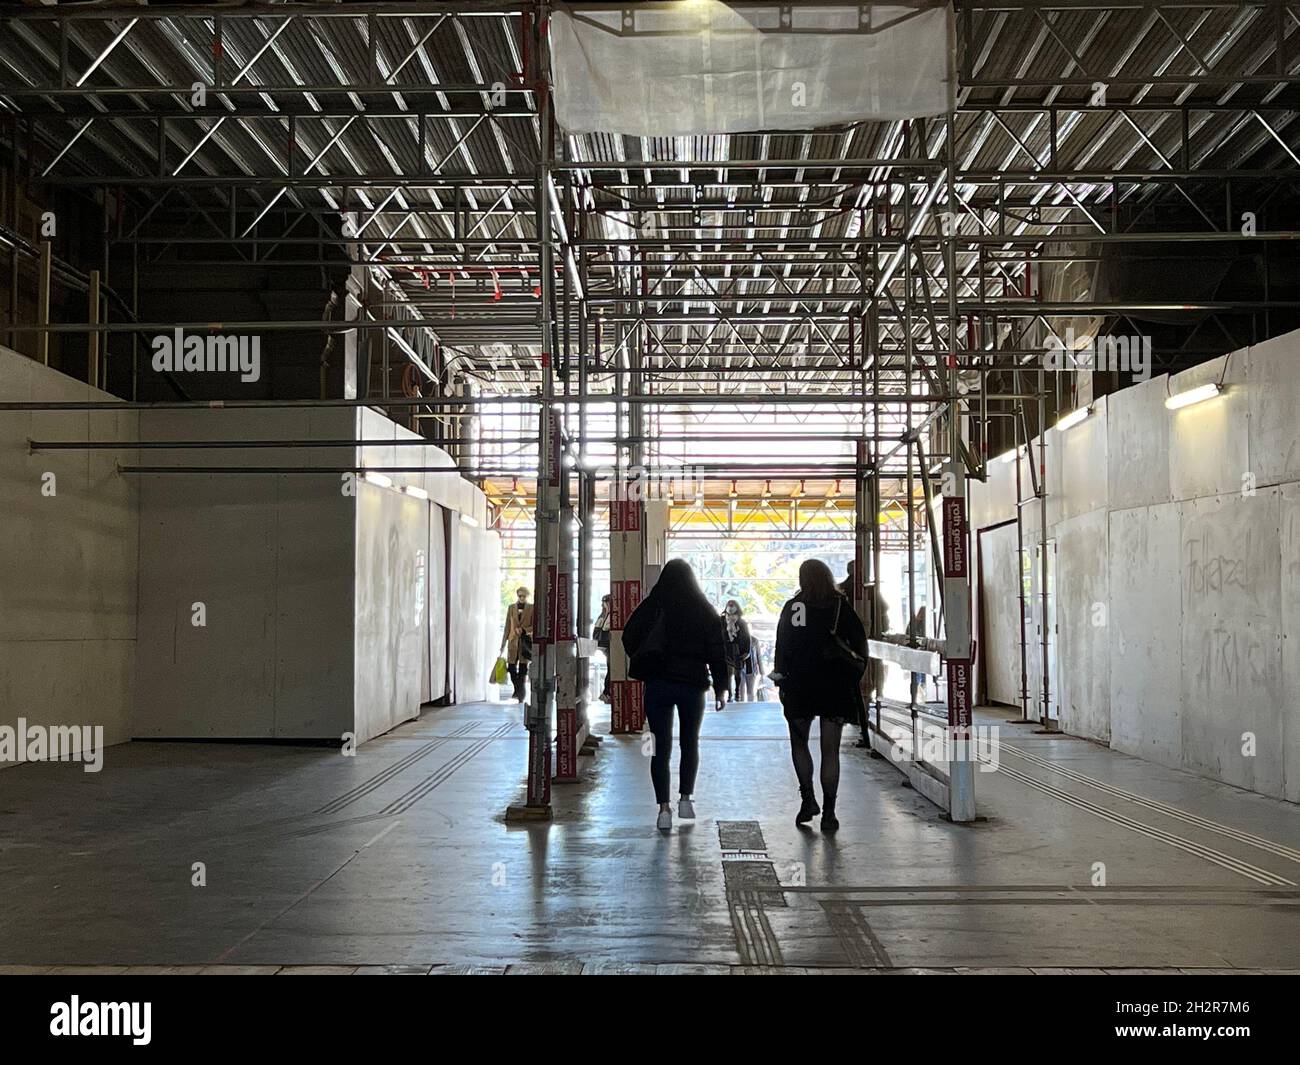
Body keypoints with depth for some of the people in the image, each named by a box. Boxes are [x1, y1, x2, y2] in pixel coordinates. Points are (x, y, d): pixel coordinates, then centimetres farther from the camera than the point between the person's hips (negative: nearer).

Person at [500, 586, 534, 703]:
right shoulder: (511, 608, 9)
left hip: (526, 641, -2)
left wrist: (523, 630, -15)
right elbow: (507, 627, 11)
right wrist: (503, 644, 9)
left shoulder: (532, 608, 3)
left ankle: (521, 693, 5)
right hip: (513, 641, 2)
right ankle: (517, 689, 22)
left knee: (523, 670, -4)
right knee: (511, 668, -1)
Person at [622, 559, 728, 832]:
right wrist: (720, 688, 3)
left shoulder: (652, 606, -2)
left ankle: (663, 807, -2)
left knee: (661, 746, 4)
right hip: (692, 684, 0)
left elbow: (629, 638, -2)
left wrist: (643, 666, 12)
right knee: (690, 742, 18)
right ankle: (686, 797, 12)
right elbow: (717, 652, -2)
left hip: (657, 684, 0)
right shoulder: (704, 610, 0)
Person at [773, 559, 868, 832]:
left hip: (800, 686, 0)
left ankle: (808, 798, 5)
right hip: (836, 685, 1)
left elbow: (782, 646, -2)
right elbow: (859, 643, -1)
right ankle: (828, 812, 3)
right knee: (831, 751, 4)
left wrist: (780, 677, 5)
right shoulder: (841, 607, -2)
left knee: (799, 743, 17)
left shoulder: (792, 608, -3)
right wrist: (854, 676, 7)